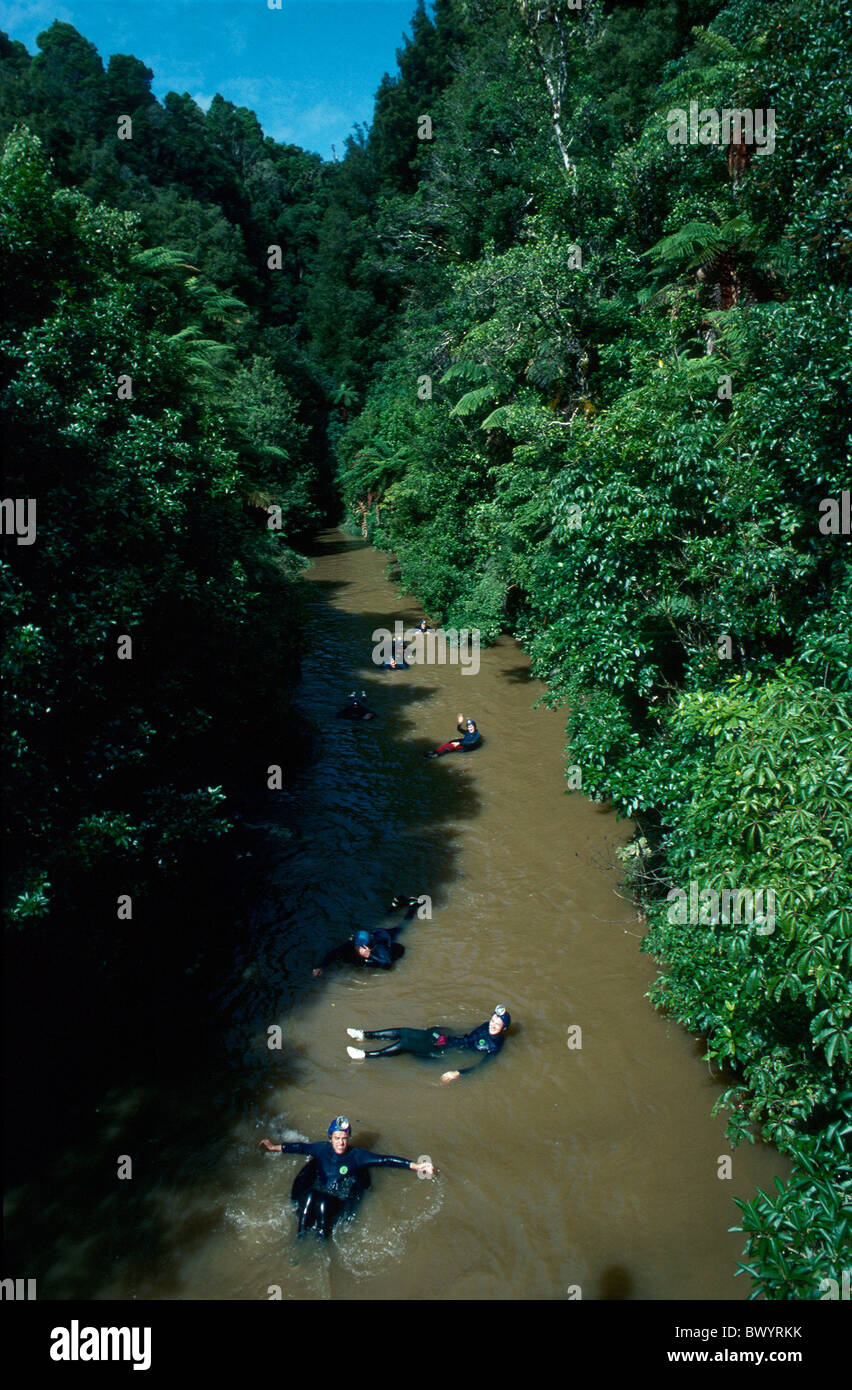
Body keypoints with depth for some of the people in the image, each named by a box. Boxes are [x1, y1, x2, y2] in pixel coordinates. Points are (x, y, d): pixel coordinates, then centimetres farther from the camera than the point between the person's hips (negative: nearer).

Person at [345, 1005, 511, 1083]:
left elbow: (479, 1064, -23)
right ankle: (364, 1035, 4)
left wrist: (458, 1073, -35)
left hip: (446, 1050, -7)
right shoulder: (487, 1026, 7)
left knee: (405, 1043, -18)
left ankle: (365, 1055, -13)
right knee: (404, 1032, -6)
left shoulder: (495, 1045, -14)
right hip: (445, 1036, 7)